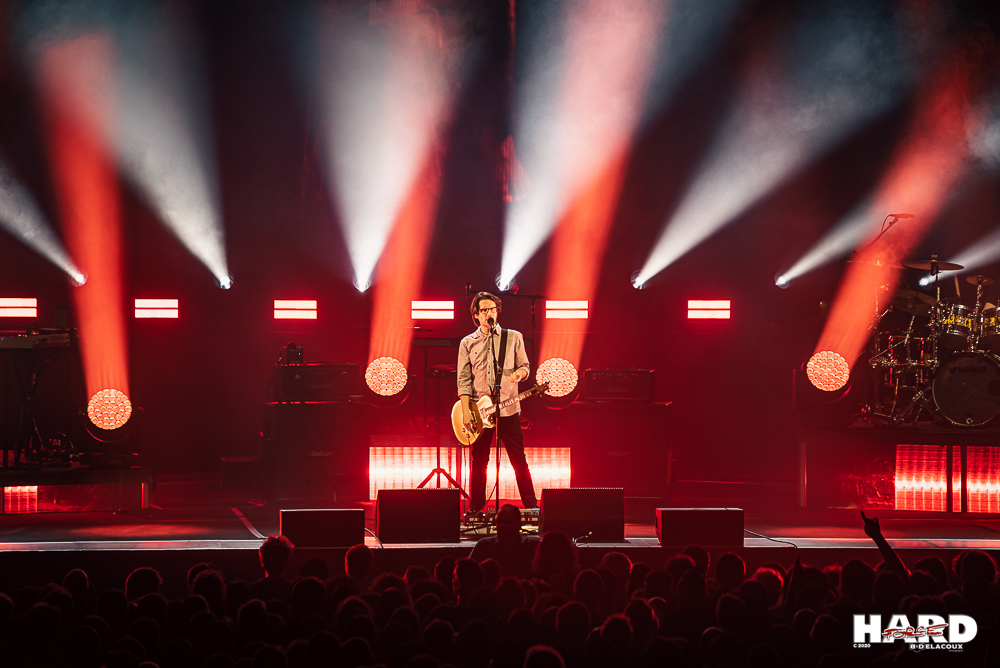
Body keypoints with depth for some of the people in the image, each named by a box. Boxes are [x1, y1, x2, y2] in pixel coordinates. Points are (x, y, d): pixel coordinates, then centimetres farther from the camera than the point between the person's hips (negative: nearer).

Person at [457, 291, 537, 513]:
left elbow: (524, 366, 11)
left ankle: (531, 508, 5)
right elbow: (463, 379, 4)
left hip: (508, 409, -1)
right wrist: (466, 411, -6)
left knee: (519, 461, 0)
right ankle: (476, 509, 12)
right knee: (479, 463, 4)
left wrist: (520, 373, -14)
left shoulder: (514, 337, 8)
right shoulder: (467, 343, 8)